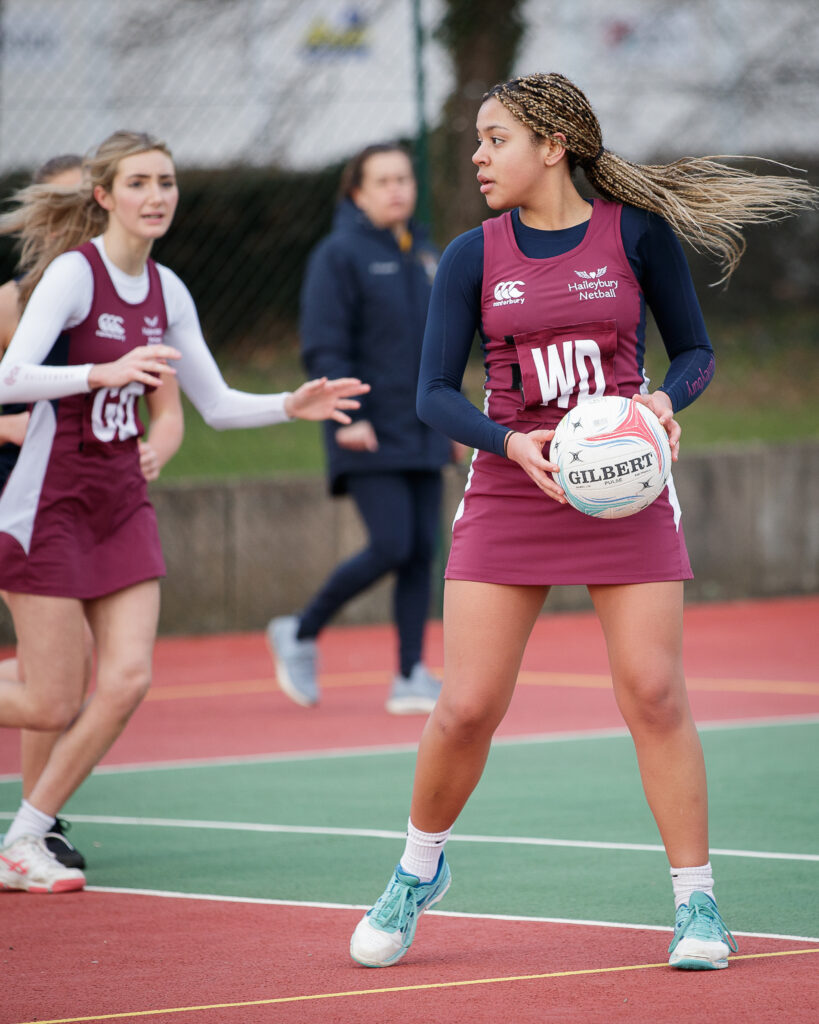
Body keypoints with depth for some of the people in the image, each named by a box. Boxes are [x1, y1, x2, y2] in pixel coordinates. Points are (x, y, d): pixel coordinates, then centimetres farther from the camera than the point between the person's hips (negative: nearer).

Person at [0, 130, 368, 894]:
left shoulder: (165, 291, 8)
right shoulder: (73, 272, -13)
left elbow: (216, 405, 14)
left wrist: (291, 406, -3)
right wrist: (104, 373, -39)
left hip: (121, 502, 7)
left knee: (126, 681, -8)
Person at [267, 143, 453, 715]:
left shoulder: (425, 257, 14)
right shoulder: (340, 255, -6)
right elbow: (324, 348, -11)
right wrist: (345, 417, -20)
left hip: (422, 436, 7)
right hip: (371, 438, -6)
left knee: (423, 551, 1)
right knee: (391, 548, -12)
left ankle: (412, 677, 5)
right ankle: (300, 635, 7)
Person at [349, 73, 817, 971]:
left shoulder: (638, 232, -2)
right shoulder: (472, 258, 1)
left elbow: (695, 350, 7)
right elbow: (434, 394, -1)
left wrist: (667, 399, -15)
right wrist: (513, 445, -19)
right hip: (508, 495, 1)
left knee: (654, 695, -8)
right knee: (467, 706, -3)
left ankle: (697, 904, 2)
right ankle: (417, 871, 22)